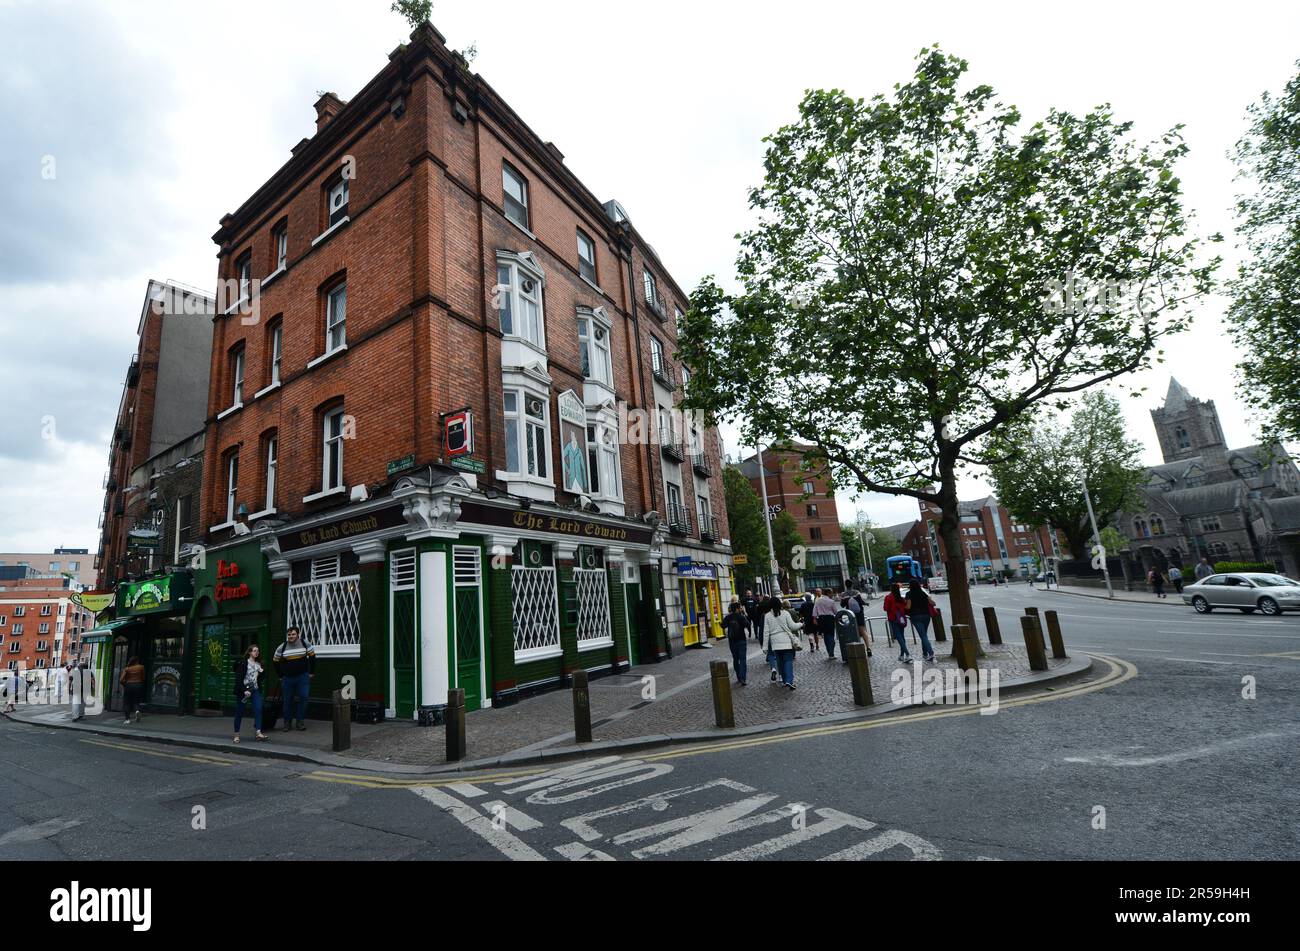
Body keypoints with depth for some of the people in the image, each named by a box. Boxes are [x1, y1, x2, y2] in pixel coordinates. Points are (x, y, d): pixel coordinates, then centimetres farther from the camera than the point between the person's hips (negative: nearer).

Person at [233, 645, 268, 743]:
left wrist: (262, 672, -2)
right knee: (239, 712, 4)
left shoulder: (258, 664, 11)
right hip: (243, 690, -4)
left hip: (255, 690, 4)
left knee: (258, 709, -11)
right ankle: (236, 735, 18)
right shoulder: (243, 663, -6)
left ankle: (259, 733, -16)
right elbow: (238, 679, -11)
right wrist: (244, 690, -18)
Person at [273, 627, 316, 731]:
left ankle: (301, 721, 6)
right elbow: (276, 662, 11)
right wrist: (281, 676, 9)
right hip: (287, 678, 1)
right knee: (288, 700, 6)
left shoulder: (305, 644, -3)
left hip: (303, 677, -1)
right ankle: (287, 723, 18)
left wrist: (312, 672, 6)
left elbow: (312, 657, 6)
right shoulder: (281, 648, -1)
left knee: (303, 698, -5)